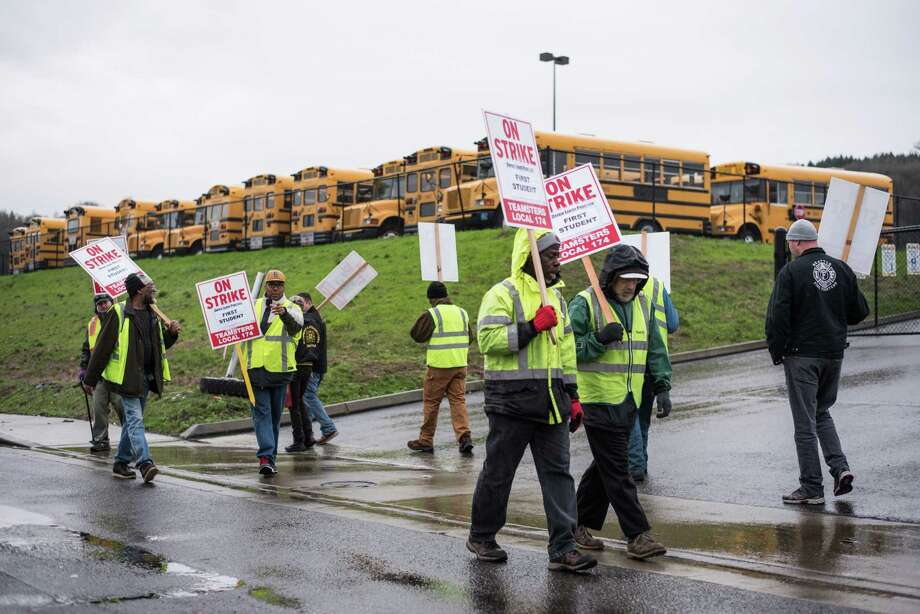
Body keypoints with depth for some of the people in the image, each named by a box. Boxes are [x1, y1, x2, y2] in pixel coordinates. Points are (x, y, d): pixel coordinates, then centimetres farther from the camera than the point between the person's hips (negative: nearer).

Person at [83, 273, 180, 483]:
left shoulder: (152, 315, 14)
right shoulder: (118, 314, -9)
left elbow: (159, 345, 23)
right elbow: (102, 348, -8)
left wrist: (171, 333, 1)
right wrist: (90, 379, -7)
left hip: (146, 378, 7)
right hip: (127, 377, -7)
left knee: (132, 420, 12)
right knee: (135, 419, -13)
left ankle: (121, 463, 21)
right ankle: (145, 463, -20)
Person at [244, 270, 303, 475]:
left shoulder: (292, 308, 1)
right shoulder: (253, 306, 11)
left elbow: (297, 324, -22)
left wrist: (284, 313, -43)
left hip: (280, 369, -1)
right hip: (256, 368, 1)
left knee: (276, 414, 9)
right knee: (261, 412, -8)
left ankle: (269, 455, 21)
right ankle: (266, 458, -17)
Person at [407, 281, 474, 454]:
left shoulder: (432, 314, -10)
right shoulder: (462, 312, 9)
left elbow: (417, 335, -8)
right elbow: (470, 338, 17)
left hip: (439, 365, -5)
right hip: (460, 364, 5)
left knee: (431, 402, 7)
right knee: (458, 400, 6)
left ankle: (426, 440, 14)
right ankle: (464, 436, -10)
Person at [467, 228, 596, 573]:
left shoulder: (555, 297, 17)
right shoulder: (502, 294, -7)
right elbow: (488, 340, -19)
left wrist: (572, 396, 17)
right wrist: (532, 326, -21)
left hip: (551, 401, 6)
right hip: (512, 400, -6)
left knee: (558, 472, 1)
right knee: (498, 472, 5)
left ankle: (563, 549, 2)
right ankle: (481, 537, 23)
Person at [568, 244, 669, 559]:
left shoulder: (642, 303, 13)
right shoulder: (585, 303, -9)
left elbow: (655, 347, 20)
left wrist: (661, 380, 10)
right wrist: (599, 339, -25)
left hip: (628, 402, 7)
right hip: (599, 400, -7)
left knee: (605, 465, 14)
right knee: (617, 470, -7)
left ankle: (582, 524, 26)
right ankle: (637, 535, -6)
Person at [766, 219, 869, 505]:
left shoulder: (791, 272, -11)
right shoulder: (842, 269, 4)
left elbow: (777, 317, -15)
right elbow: (860, 311, 8)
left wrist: (776, 353, -3)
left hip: (802, 355, -5)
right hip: (834, 353, 5)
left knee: (805, 422, 1)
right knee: (822, 412, 22)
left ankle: (811, 488, 4)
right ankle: (840, 467, 6)